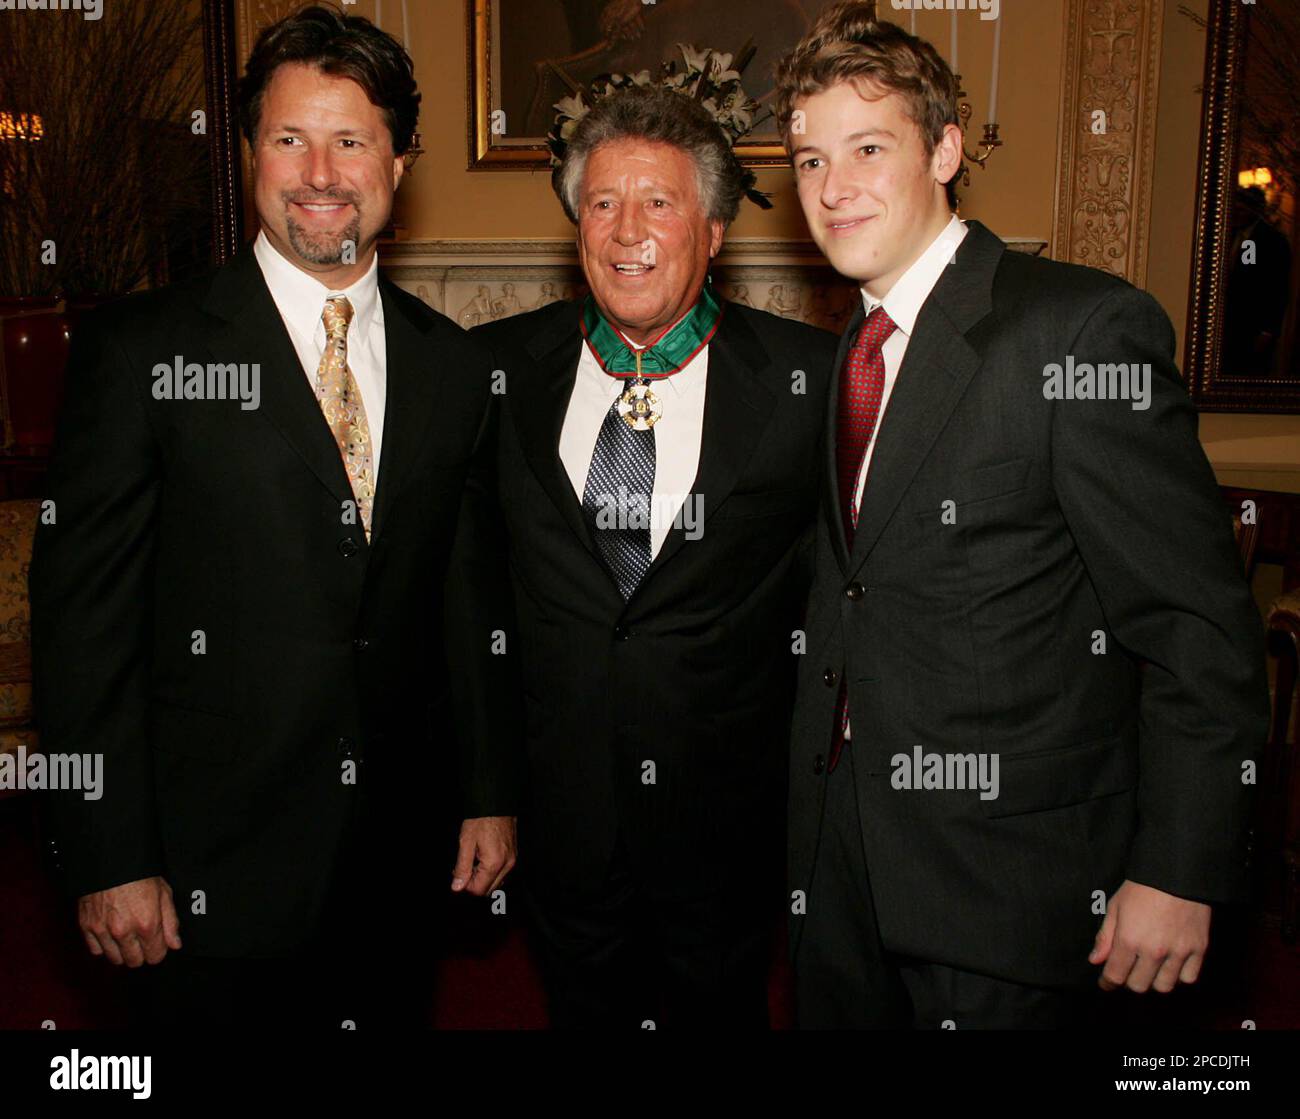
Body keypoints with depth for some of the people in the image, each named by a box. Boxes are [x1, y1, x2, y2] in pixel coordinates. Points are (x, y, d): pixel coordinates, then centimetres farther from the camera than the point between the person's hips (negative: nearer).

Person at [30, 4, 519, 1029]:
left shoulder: (455, 366, 4)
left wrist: (492, 794, 8)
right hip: (211, 872, -3)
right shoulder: (139, 350, -7)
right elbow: (82, 619, -8)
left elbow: (473, 602, 7)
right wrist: (109, 862, -9)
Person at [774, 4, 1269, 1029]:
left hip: (1009, 878, -6)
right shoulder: (847, 354, 8)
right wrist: (817, 820, 11)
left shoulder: (1084, 330, -15)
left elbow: (1200, 628, -15)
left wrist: (1181, 872, -15)